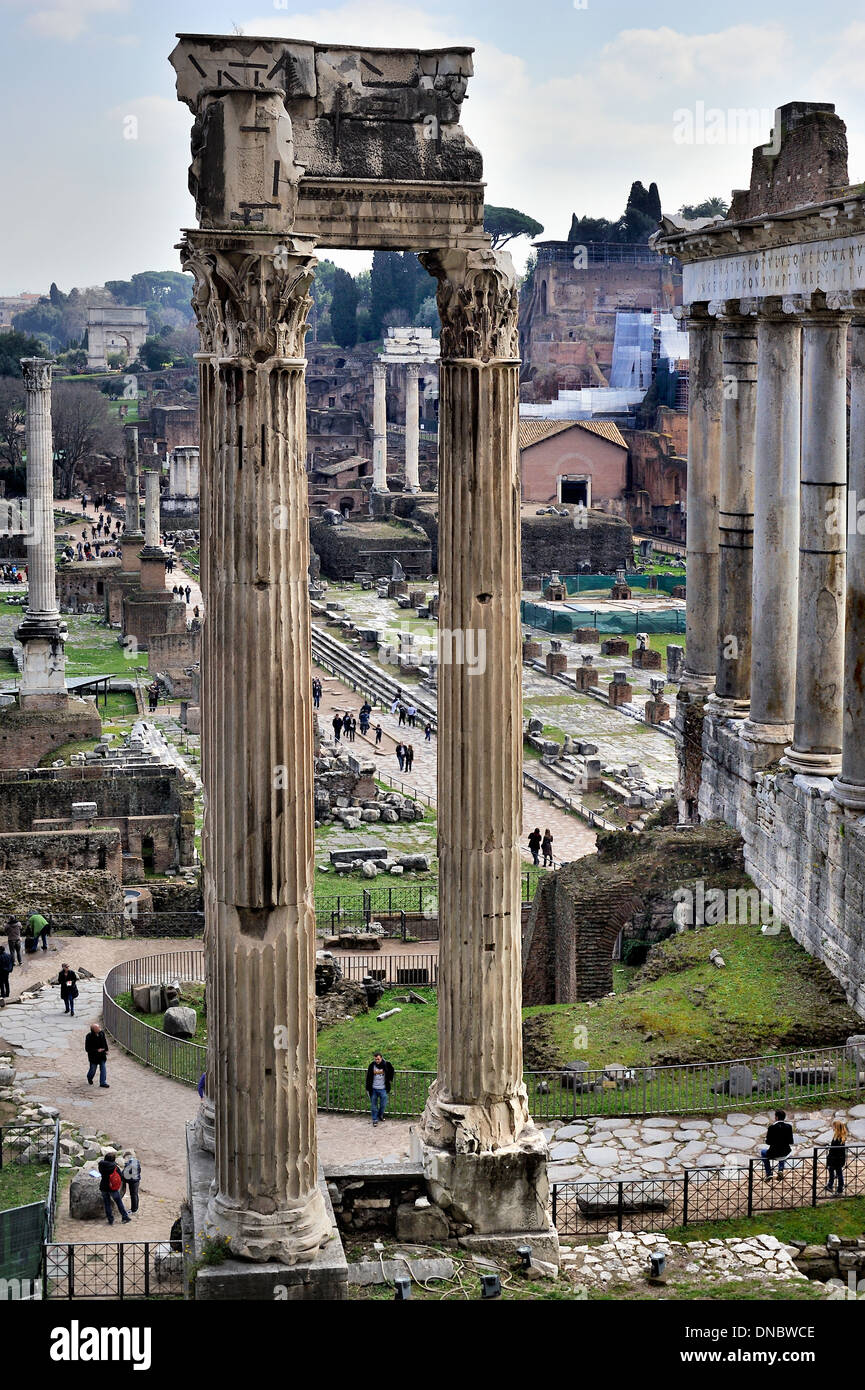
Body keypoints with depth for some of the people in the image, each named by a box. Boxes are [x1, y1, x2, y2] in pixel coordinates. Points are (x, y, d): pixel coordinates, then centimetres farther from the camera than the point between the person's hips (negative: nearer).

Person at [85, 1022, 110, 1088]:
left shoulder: (101, 1033, -7)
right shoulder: (89, 1037, -23)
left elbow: (105, 1041, 13)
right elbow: (87, 1049, -19)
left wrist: (106, 1050, 11)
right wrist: (97, 1050, -23)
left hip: (102, 1055, 4)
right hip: (93, 1056, -4)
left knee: (103, 1068, 0)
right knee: (93, 1069, 12)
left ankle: (103, 1082, 8)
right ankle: (89, 1078, 43)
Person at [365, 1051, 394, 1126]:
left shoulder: (386, 1065, -8)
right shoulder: (372, 1066, -8)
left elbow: (391, 1071, 16)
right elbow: (368, 1077, -1)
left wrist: (390, 1080, 14)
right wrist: (368, 1088, -2)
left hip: (383, 1089, 0)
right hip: (374, 1089, 0)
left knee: (383, 1104, 5)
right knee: (374, 1105, 5)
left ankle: (380, 1115, 32)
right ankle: (375, 1119, 16)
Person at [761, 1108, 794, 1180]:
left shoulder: (772, 1127, -17)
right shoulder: (789, 1127, -7)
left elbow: (768, 1143, -10)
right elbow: (791, 1143, -2)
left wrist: (767, 1136, 8)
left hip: (774, 1153, -4)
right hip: (786, 1153, 4)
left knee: (762, 1152, 31)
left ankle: (769, 1174, 21)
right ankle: (781, 1169, 24)